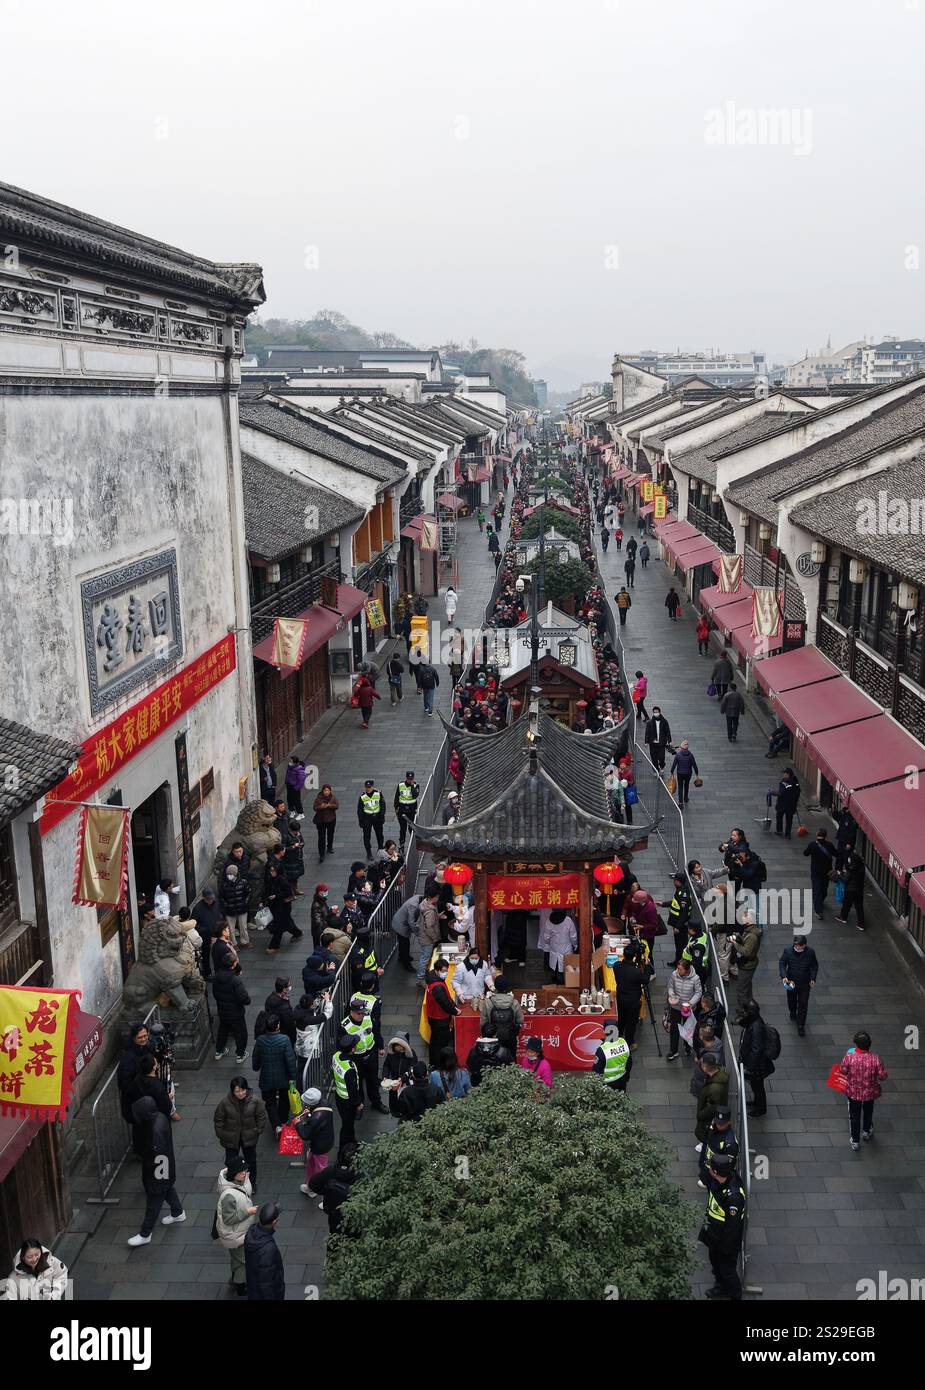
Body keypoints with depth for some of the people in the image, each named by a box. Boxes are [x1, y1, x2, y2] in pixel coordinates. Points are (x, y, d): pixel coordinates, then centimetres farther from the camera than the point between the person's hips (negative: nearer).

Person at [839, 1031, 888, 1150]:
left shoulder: (849, 1056, -27)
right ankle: (866, 1132, 53)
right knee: (868, 1112, 30)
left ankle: (855, 1141, 30)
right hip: (869, 1093, 1)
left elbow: (842, 1071, -13)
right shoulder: (874, 1058, -26)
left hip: (853, 1092, -1)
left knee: (854, 1116, 19)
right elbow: (883, 1076, -16)